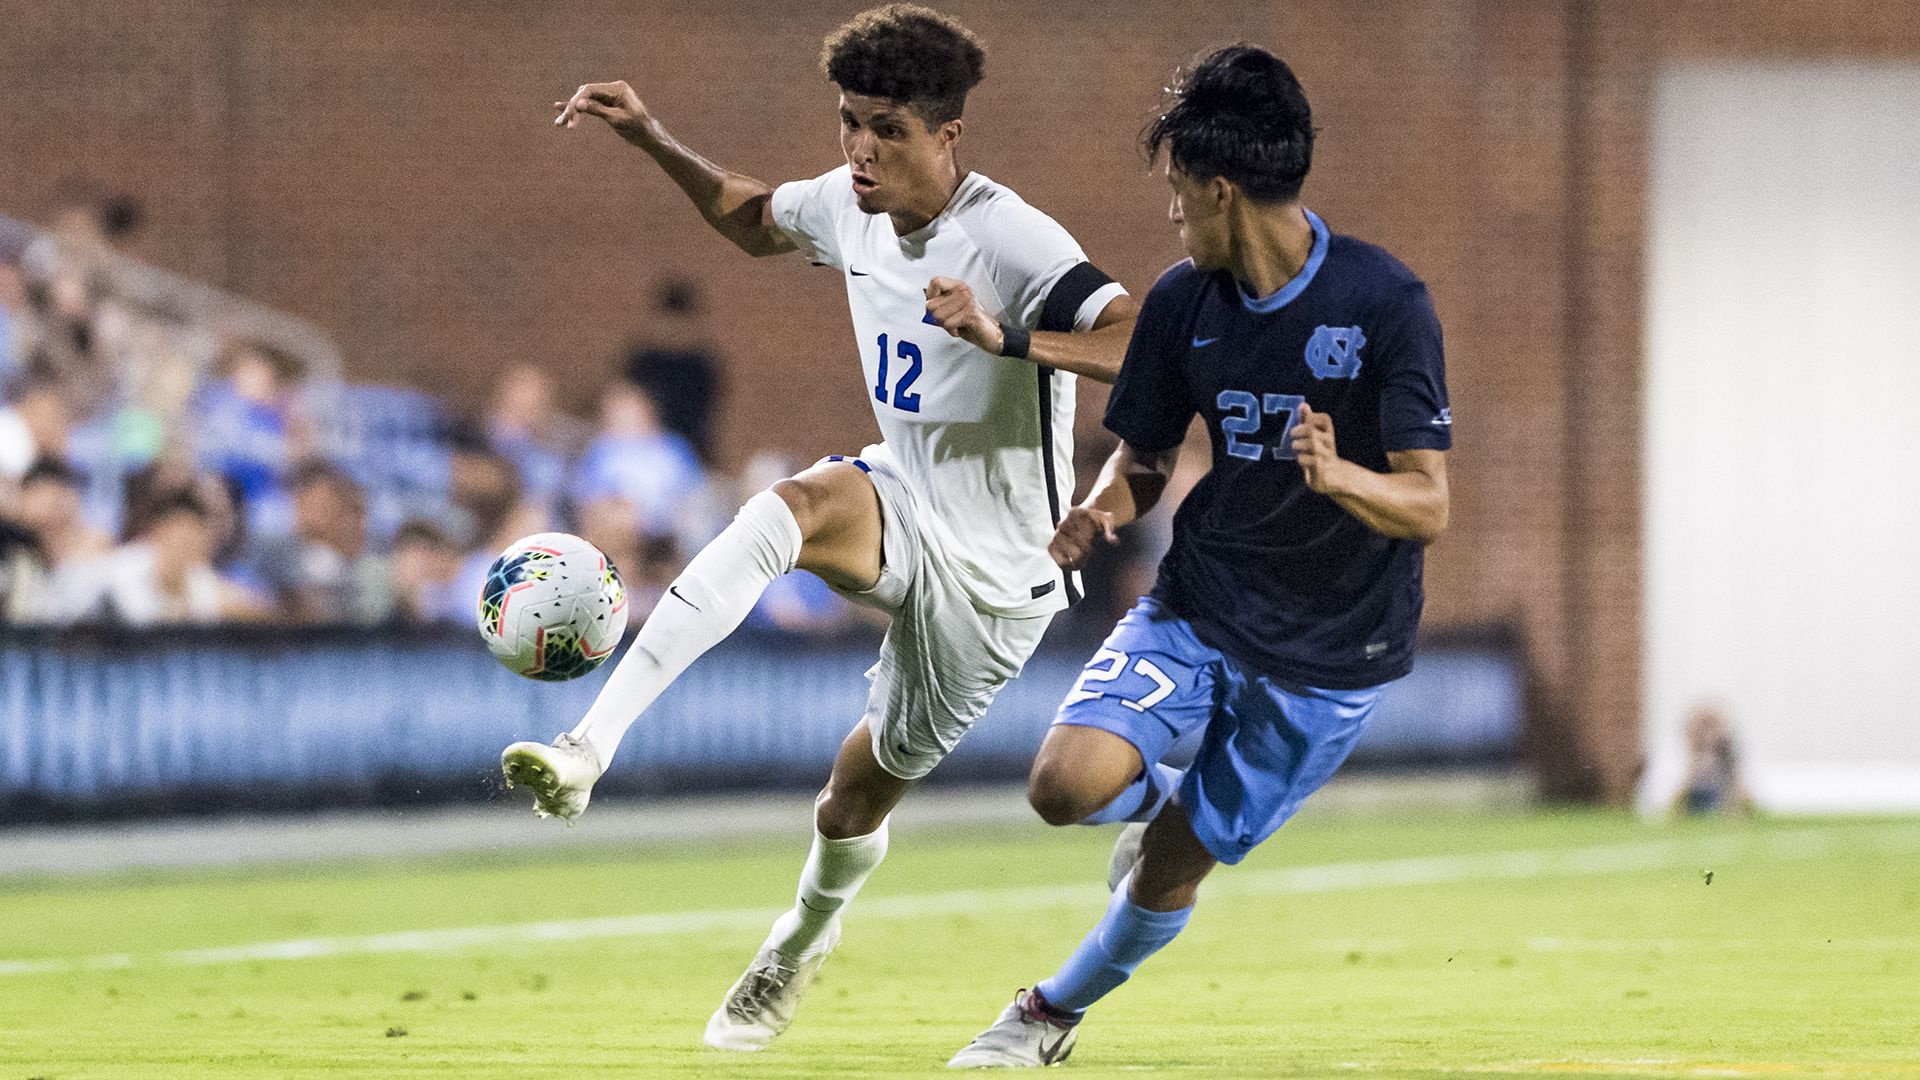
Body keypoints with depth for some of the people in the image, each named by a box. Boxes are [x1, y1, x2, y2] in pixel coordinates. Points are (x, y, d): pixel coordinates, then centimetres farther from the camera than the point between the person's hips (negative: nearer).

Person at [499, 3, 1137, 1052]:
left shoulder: (1012, 242, -25)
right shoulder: (850, 208, -3)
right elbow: (752, 218, 21)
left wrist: (1010, 339, -49)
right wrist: (650, 139, 7)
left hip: (996, 570, -5)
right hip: (902, 508, 5)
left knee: (863, 789, 6)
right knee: (796, 504, -31)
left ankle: (806, 930, 43)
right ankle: (586, 753, -40)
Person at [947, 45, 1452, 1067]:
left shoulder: (1386, 303, -18)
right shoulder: (1183, 302, -3)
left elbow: (1427, 505, -19)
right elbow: (1145, 460, 10)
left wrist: (1338, 477, -40)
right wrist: (1100, 510, -14)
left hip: (1333, 649, -4)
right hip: (1197, 607, 4)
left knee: (1170, 870, 2)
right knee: (1066, 782, -20)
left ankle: (1053, 1011, 30)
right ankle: (1168, 794, 16)